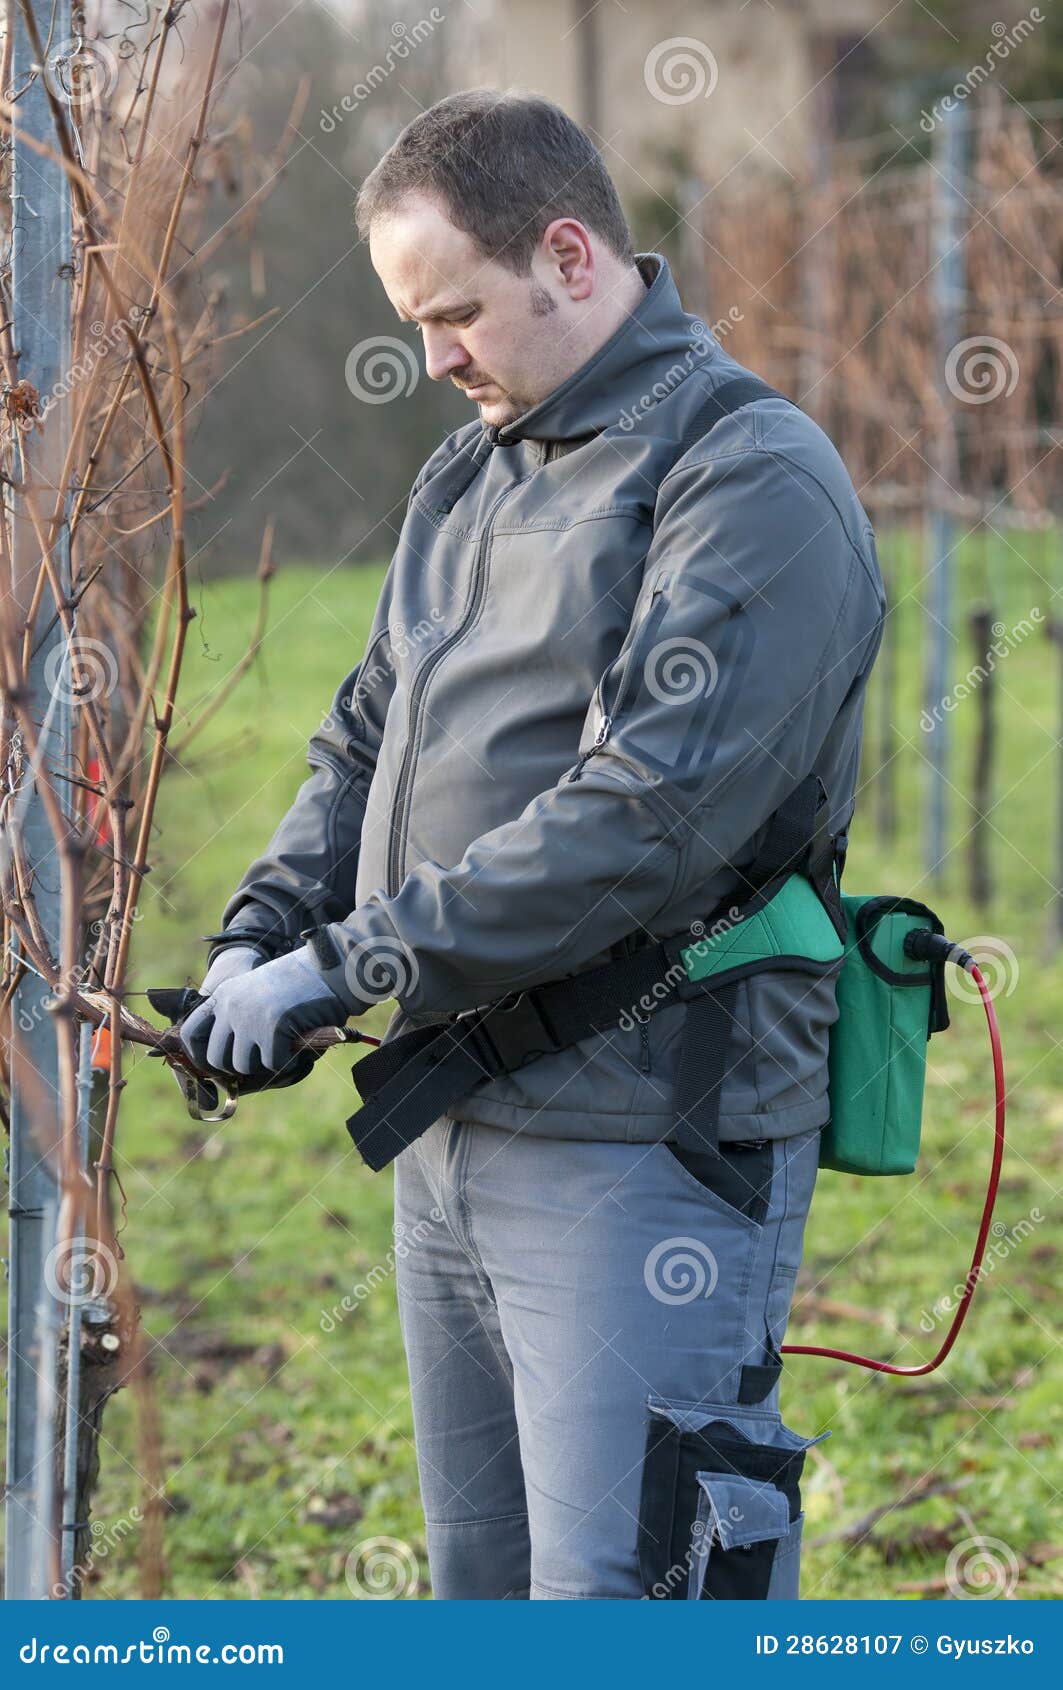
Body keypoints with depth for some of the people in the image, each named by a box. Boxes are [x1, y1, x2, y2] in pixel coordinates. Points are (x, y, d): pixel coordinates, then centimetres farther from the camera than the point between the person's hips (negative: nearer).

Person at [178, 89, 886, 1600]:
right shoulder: (469, 478, 17)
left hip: (641, 1153, -9)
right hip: (454, 1134, 9)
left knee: (614, 1607, -11)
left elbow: (641, 817, -22)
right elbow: (367, 741, 21)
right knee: (482, 1586, 15)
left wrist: (344, 967, -18)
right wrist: (261, 936, 1)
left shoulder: (753, 482, -13)